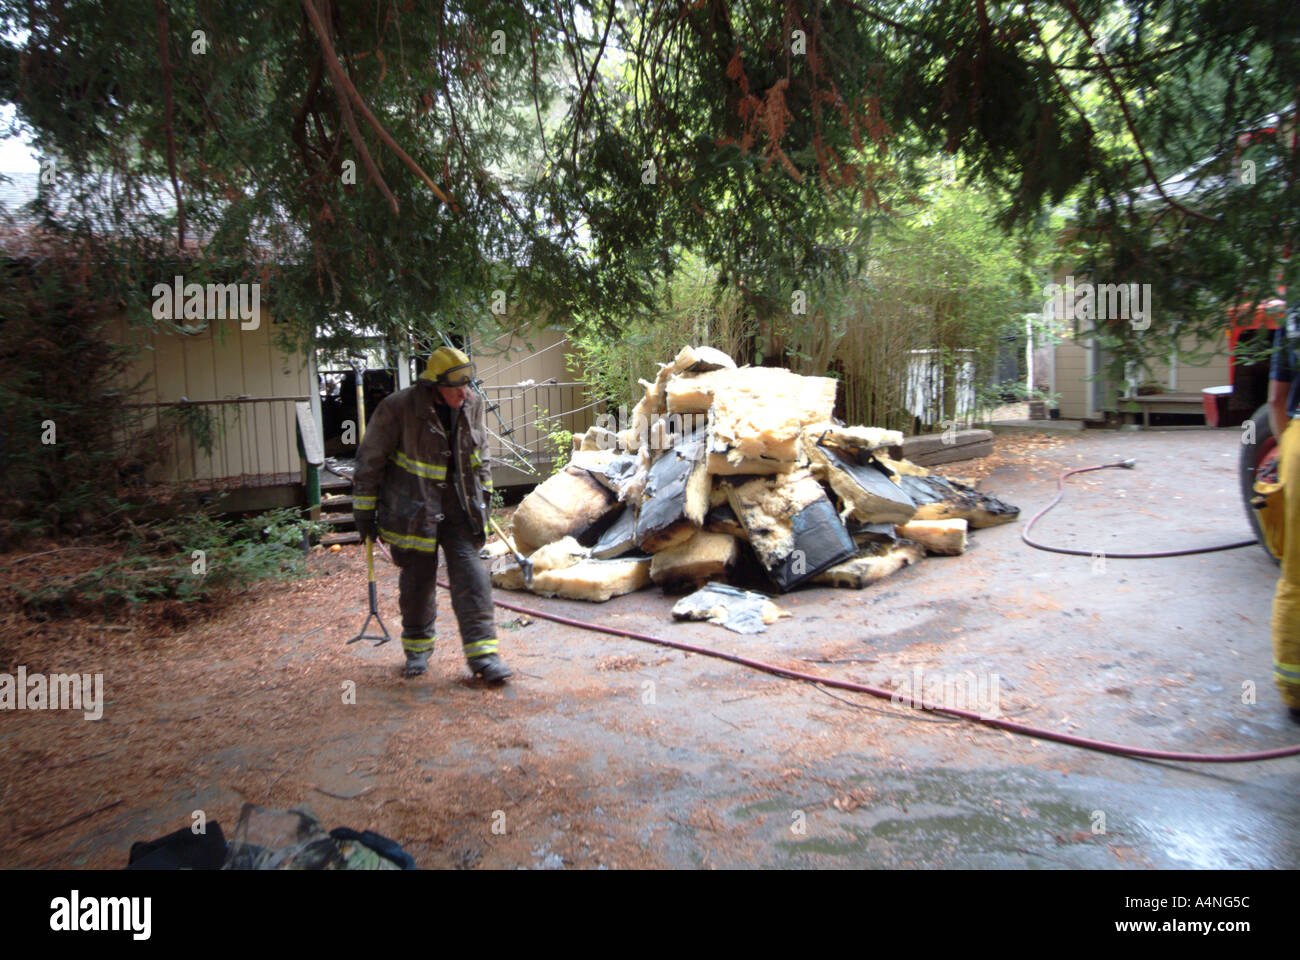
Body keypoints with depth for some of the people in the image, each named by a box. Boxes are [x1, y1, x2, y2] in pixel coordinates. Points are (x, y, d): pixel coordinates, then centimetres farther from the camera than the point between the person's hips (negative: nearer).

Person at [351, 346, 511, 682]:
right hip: (412, 506, -3)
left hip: (458, 503, 3)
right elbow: (370, 459, -8)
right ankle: (417, 647, 29)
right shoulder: (399, 407, -16)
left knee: (470, 573, -6)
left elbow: (480, 453, 16)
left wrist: (483, 495, 18)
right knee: (417, 578, 7)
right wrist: (364, 510, -4)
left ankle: (482, 653, -4)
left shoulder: (473, 405, -1)